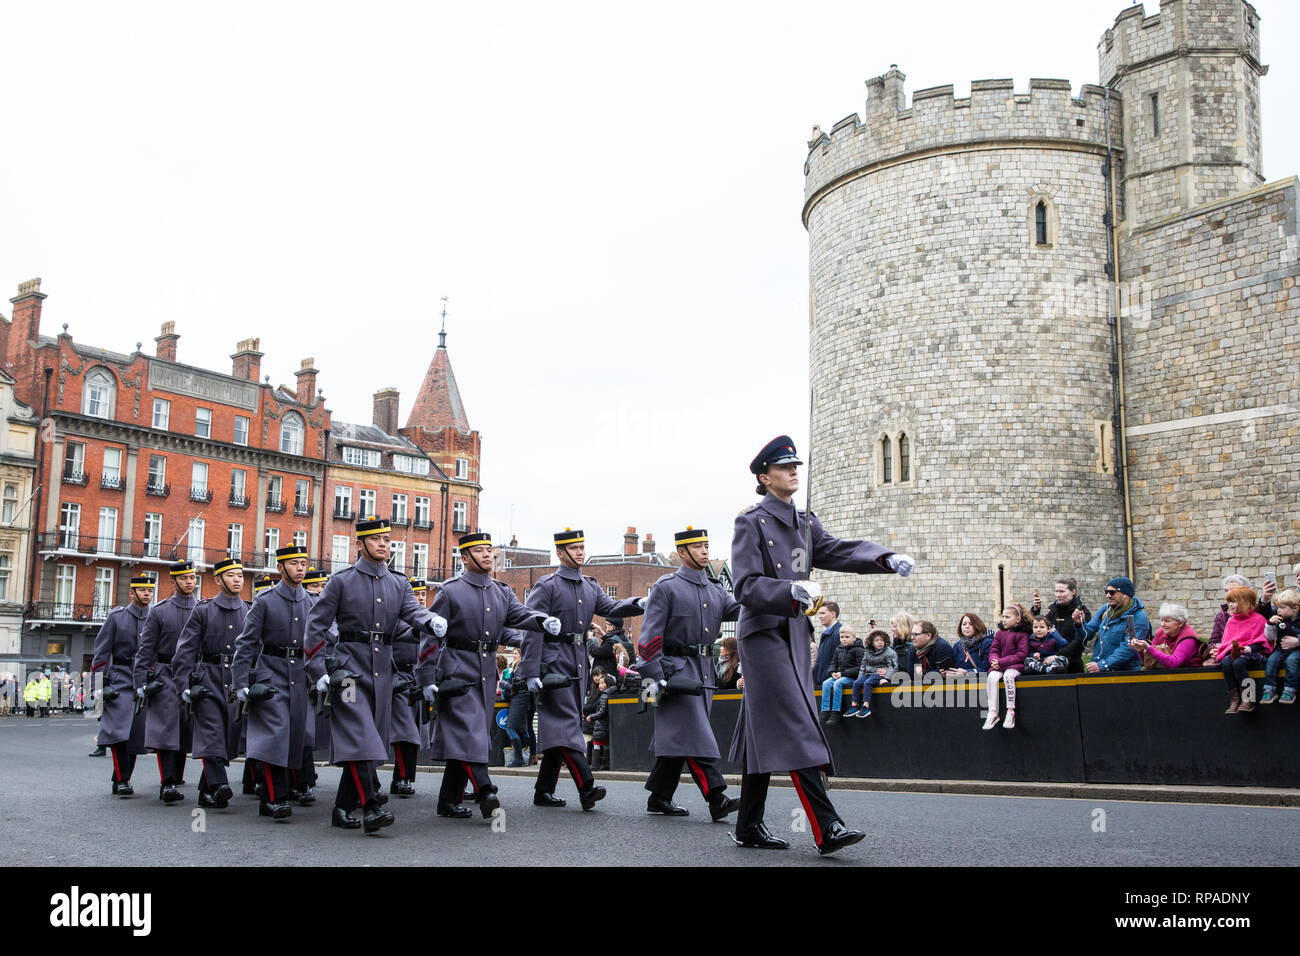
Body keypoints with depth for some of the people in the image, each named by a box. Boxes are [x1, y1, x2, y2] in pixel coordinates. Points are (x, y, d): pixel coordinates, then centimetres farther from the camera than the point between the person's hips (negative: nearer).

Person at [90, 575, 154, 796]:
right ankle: (122, 780, -9)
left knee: (136, 735, 4)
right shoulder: (116, 617, 3)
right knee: (118, 730, -13)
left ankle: (121, 779, 17)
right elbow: (101, 653, 2)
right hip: (120, 680, -2)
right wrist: (100, 683, -5)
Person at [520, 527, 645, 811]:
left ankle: (544, 792, 14)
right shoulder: (546, 586, -5)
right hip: (554, 662, -7)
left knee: (559, 729, 8)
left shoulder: (591, 587, 16)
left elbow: (610, 608, 2)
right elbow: (532, 631, -10)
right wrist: (531, 673, -17)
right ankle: (586, 787, -20)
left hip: (578, 663, 7)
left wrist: (638, 604, -19)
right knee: (566, 722, -13)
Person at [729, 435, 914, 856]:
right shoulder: (751, 522, -7)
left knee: (765, 734, 11)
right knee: (795, 729, -14)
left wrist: (887, 559, -16)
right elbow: (746, 586, -15)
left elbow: (839, 550, 1)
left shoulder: (805, 523, 15)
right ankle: (826, 828, -17)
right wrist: (792, 590, -30)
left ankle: (749, 827, 18)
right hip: (763, 633, -8)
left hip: (793, 635, 8)